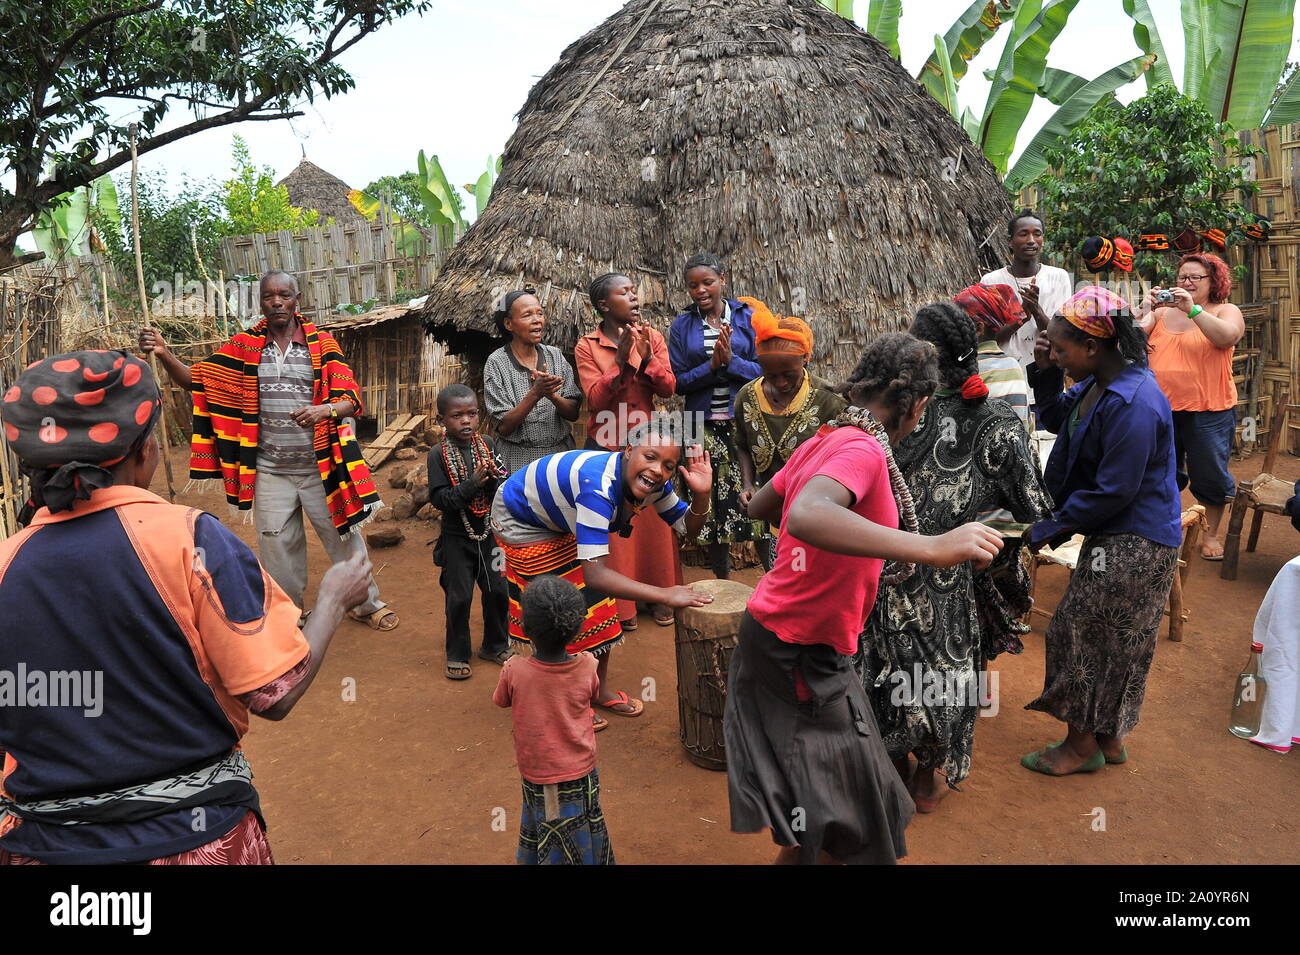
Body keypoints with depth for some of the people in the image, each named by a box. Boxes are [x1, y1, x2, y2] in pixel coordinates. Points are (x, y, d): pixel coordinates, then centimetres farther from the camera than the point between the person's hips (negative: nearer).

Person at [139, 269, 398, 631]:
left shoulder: (322, 343, -4)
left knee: (344, 537, 8)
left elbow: (351, 398, -8)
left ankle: (367, 604, 28)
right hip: (270, 471, 2)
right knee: (276, 547, 12)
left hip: (321, 467, -1)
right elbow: (198, 380, 0)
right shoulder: (244, 346, 2)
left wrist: (325, 409, -29)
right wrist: (164, 354, -17)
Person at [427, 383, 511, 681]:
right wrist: (472, 483, -27)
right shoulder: (438, 454, -12)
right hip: (457, 537, -4)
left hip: (489, 533, 4)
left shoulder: (486, 445, -1)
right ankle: (457, 655, 21)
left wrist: (493, 477, -22)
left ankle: (494, 645, 31)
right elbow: (439, 498, -18)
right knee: (459, 597, 4)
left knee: (497, 590, 11)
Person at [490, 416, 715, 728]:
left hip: (564, 521, 7)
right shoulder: (599, 486, -44)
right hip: (520, 518, -7)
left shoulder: (652, 481, -21)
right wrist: (664, 595, -51)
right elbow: (594, 574, -50)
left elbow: (686, 527, -9)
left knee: (598, 602, 9)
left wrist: (702, 493, -29)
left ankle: (601, 689, 29)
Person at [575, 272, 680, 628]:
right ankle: (621, 603, 16)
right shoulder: (587, 346, -3)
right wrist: (620, 361, -24)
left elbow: (668, 389, -4)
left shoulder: (652, 337, 4)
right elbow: (595, 398, -13)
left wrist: (647, 359, -20)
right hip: (607, 446, -2)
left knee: (653, 520, 7)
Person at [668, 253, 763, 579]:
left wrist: (730, 360, -16)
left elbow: (763, 370, -1)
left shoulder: (747, 318, 4)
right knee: (712, 504, 6)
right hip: (704, 428, 1)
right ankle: (722, 584, 21)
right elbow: (677, 382, 1)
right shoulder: (682, 326, 6)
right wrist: (711, 366, -13)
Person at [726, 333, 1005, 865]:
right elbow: (804, 517, -41)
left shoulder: (823, 440, 7)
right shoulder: (863, 449, -20)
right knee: (833, 825, 4)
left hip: (777, 635, 9)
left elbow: (759, 507, 21)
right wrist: (932, 548, -44)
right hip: (799, 654, -9)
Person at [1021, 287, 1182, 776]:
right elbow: (1056, 419, 20)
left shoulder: (1133, 404, -26)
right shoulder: (1098, 384, 3)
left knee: (1077, 635, 2)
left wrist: (1050, 528, -15)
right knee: (1102, 641, 18)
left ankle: (1082, 744, 20)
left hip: (1134, 545, -10)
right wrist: (1045, 372, 2)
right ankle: (1107, 737, 34)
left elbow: (1114, 492, -23)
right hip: (1115, 535, 10)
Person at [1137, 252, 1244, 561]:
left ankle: (1211, 533, 24)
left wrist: (1192, 310, -25)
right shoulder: (1161, 313, 9)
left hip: (1208, 411, -2)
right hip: (1161, 408, 3)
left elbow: (1227, 337, -19)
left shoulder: (1226, 311, 2)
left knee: (1210, 476, 6)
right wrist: (1145, 311, -16)